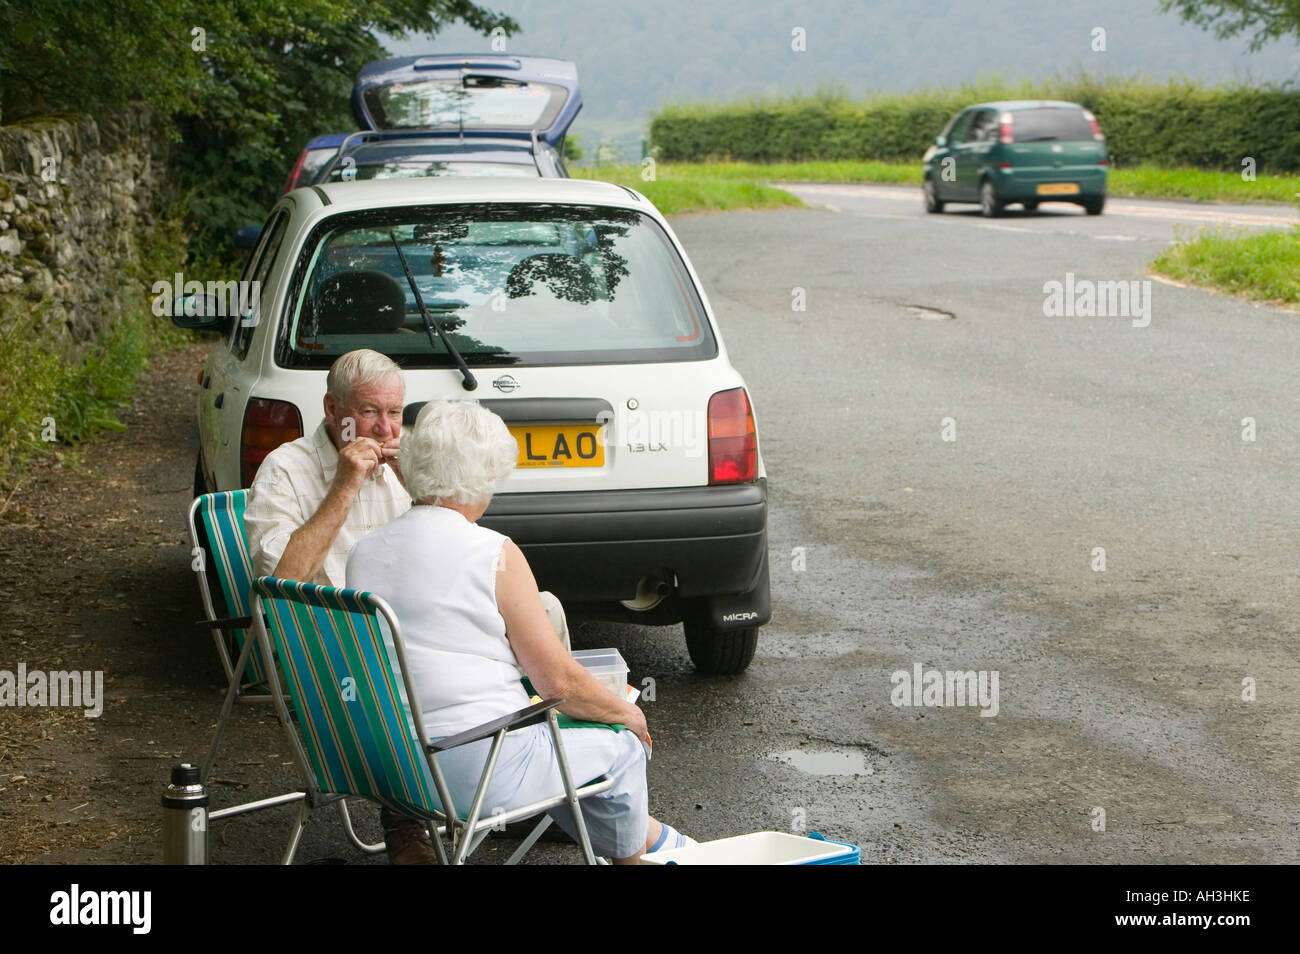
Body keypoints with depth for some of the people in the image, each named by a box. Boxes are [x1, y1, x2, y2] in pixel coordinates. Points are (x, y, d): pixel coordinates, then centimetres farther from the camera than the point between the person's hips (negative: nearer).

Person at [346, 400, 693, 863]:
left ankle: (648, 838, 44)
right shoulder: (495, 555, -15)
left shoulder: (363, 551, 4)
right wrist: (629, 714, 8)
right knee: (620, 744, 16)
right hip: (478, 775, -7)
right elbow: (560, 681, -12)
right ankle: (633, 847, 41)